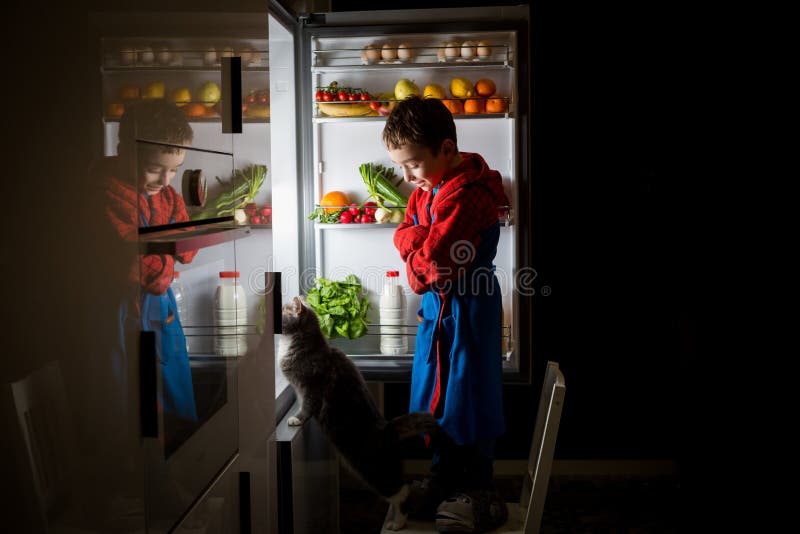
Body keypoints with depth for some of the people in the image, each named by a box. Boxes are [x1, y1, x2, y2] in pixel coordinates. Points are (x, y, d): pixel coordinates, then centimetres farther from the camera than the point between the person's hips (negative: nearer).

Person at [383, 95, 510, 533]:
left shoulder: (470, 192, -22)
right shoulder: (426, 187, 8)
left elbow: (435, 249, -28)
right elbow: (405, 235, 5)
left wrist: (413, 240, -9)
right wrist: (423, 262, -12)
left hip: (467, 305, -9)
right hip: (435, 300, 9)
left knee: (468, 393, 1)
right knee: (436, 393, 16)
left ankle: (478, 492, 15)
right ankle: (443, 477, 31)